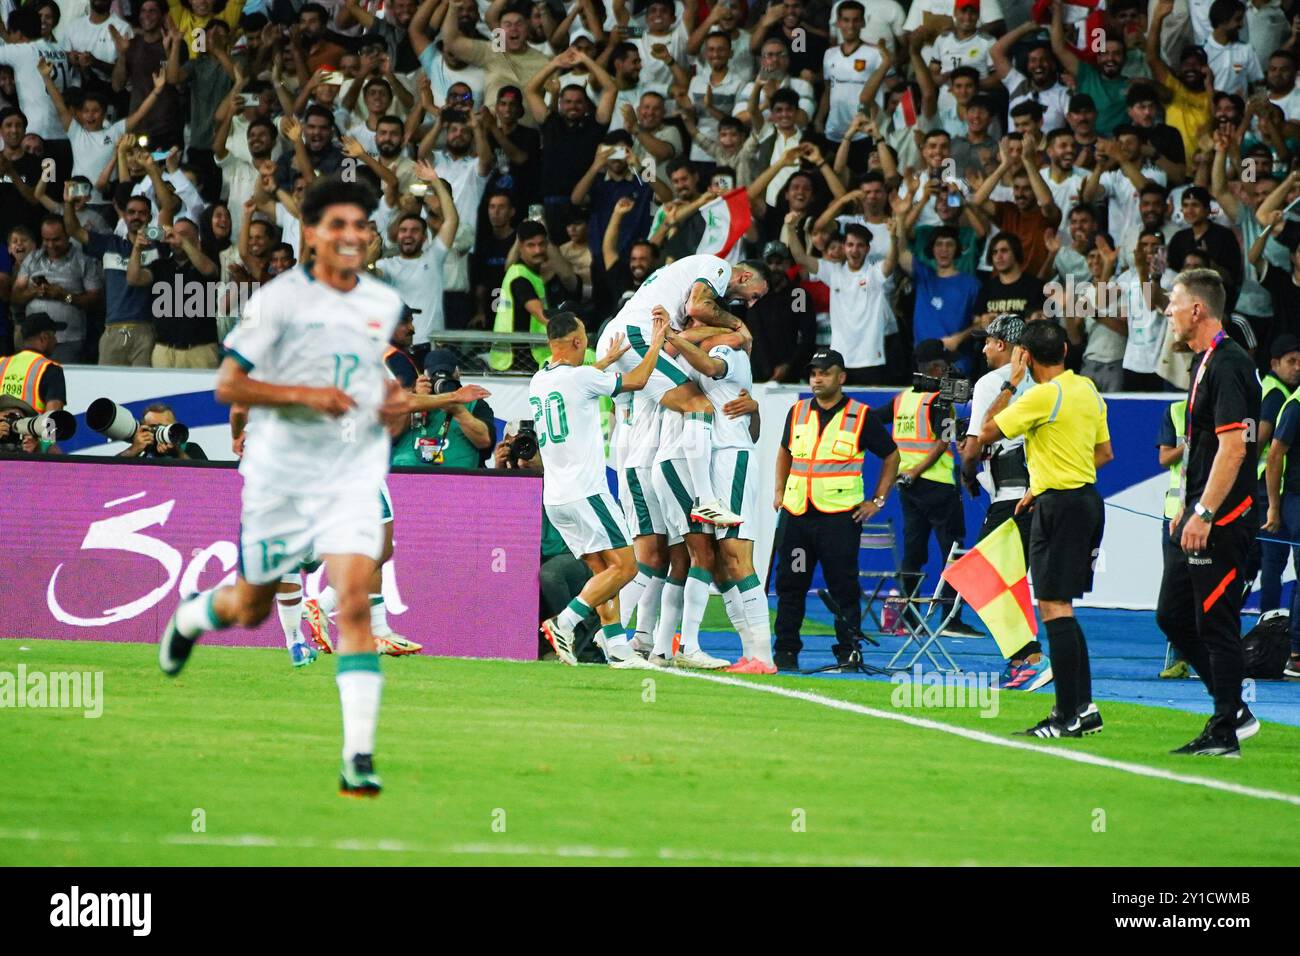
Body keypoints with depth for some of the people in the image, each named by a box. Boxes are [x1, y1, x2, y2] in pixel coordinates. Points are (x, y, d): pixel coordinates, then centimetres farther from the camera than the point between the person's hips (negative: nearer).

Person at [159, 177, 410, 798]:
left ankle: (359, 756, -19)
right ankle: (193, 614, 50)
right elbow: (228, 385, -10)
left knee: (354, 601, -16)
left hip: (354, 475, 2)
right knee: (252, 608, 12)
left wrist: (393, 405, 6)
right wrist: (304, 394, -23)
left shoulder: (385, 304, 7)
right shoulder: (280, 299, -9)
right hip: (280, 474, -2)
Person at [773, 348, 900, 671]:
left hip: (839, 515, -4)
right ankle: (786, 651, 12)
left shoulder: (861, 416, 0)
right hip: (795, 513, 4)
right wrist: (779, 492, 17)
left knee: (844, 588, -3)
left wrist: (877, 501, 3)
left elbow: (891, 456, 8)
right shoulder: (798, 413, 12)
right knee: (790, 584, 5)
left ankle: (848, 653, 3)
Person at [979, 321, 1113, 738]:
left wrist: (1011, 383, -1)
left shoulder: (1043, 395, -15)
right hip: (1087, 498, 9)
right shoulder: (1087, 389, 10)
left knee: (1054, 607, -8)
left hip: (1059, 504, -9)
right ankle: (1083, 707, 15)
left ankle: (1071, 715, -12)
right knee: (1061, 609, 15)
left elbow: (988, 431, -8)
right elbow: (1105, 452, 19)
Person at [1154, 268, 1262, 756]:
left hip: (1223, 520, -10)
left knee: (1216, 622, -6)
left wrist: (1204, 514, -24)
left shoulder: (1228, 365, -16)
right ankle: (1234, 710, 18)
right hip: (1201, 518, 10)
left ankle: (1224, 732, 0)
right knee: (1172, 615, 12)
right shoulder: (1205, 362, 15)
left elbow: (1233, 447, -22)